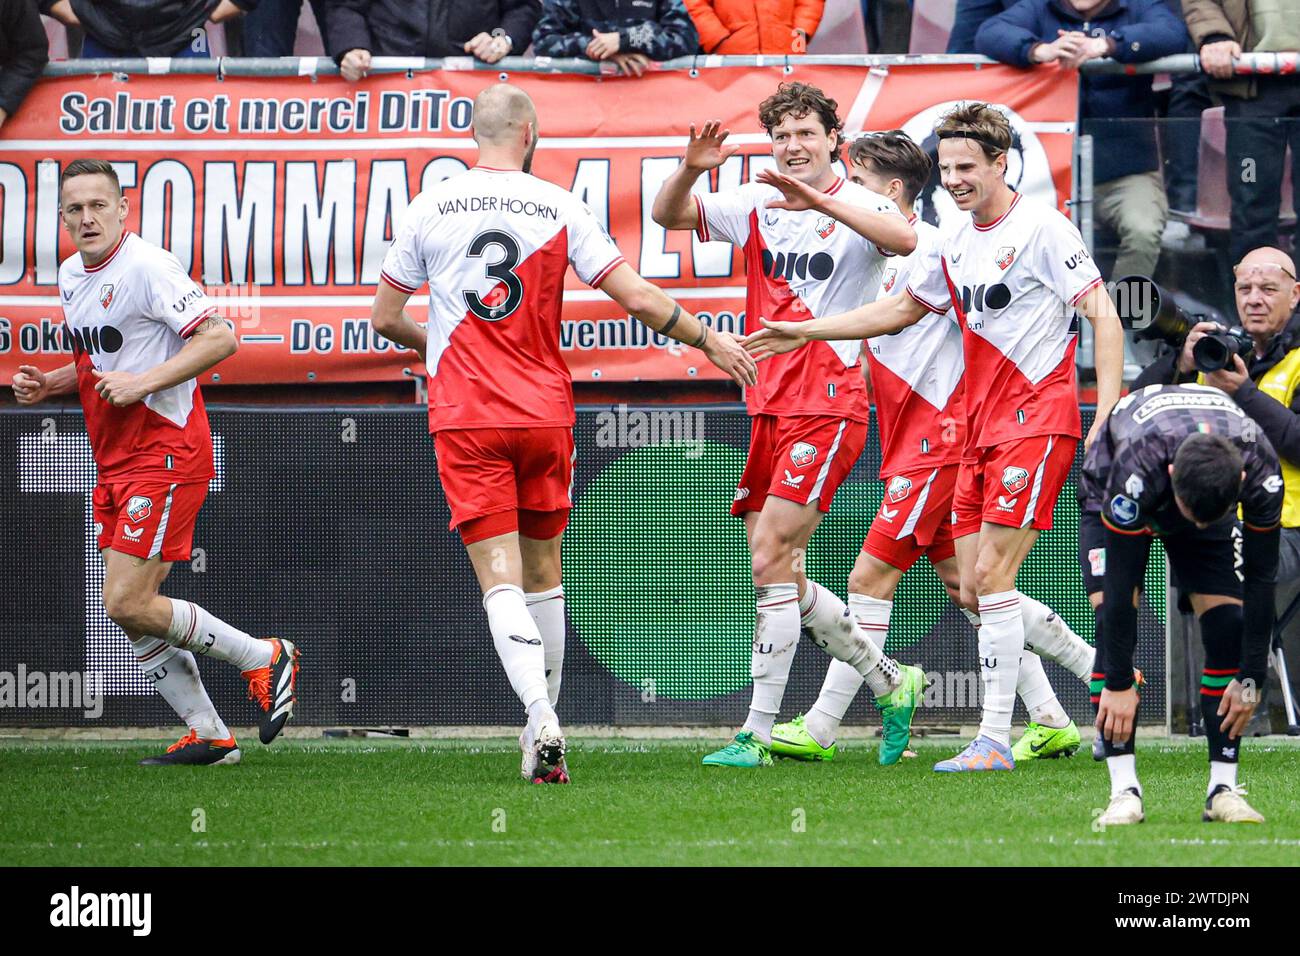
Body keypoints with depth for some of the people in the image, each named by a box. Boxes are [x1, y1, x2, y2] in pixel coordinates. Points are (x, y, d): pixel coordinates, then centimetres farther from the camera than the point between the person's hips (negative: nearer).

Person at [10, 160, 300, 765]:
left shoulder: (147, 267, -14)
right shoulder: (72, 277, 13)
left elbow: (219, 339, -19)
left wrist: (141, 382, -24)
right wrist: (47, 385, 9)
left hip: (165, 451, -9)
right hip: (114, 461, 9)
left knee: (128, 603, -14)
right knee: (131, 611, 5)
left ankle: (265, 659, 1)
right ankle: (208, 737, 14)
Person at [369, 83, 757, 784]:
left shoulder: (429, 209, 1)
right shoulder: (560, 208, -1)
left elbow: (384, 317, 8)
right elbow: (636, 296, -3)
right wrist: (710, 341, 11)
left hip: (464, 416, -1)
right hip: (544, 411, 1)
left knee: (500, 579, -7)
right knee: (542, 574, 15)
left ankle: (540, 716, -26)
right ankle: (546, 732, 20)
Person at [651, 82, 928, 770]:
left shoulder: (856, 205, -5)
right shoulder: (755, 205, 11)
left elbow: (903, 239, -27)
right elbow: (667, 215, 4)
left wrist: (818, 198, -36)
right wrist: (691, 169, -17)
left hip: (828, 402, -7)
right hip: (768, 404, 7)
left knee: (769, 562, -14)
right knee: (780, 577, 9)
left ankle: (758, 735, -11)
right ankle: (889, 682, 26)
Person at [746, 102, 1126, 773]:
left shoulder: (1040, 228, -9)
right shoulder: (958, 245, 14)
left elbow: (1103, 316, -12)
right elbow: (901, 309, 28)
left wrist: (1107, 415, -20)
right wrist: (806, 332, 25)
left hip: (1036, 419, -8)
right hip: (982, 430, 8)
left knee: (992, 575, -13)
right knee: (974, 588, 3)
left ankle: (995, 741, -11)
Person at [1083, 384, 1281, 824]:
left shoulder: (1260, 468, -37)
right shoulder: (1136, 467, -45)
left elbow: (1261, 578, -24)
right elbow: (1120, 580, -36)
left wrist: (1251, 681, -21)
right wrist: (1118, 685, -32)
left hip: (1214, 500, 2)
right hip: (1107, 494, -2)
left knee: (1227, 619, -14)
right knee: (1114, 615, -22)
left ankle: (1223, 789, -10)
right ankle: (1124, 791, -23)